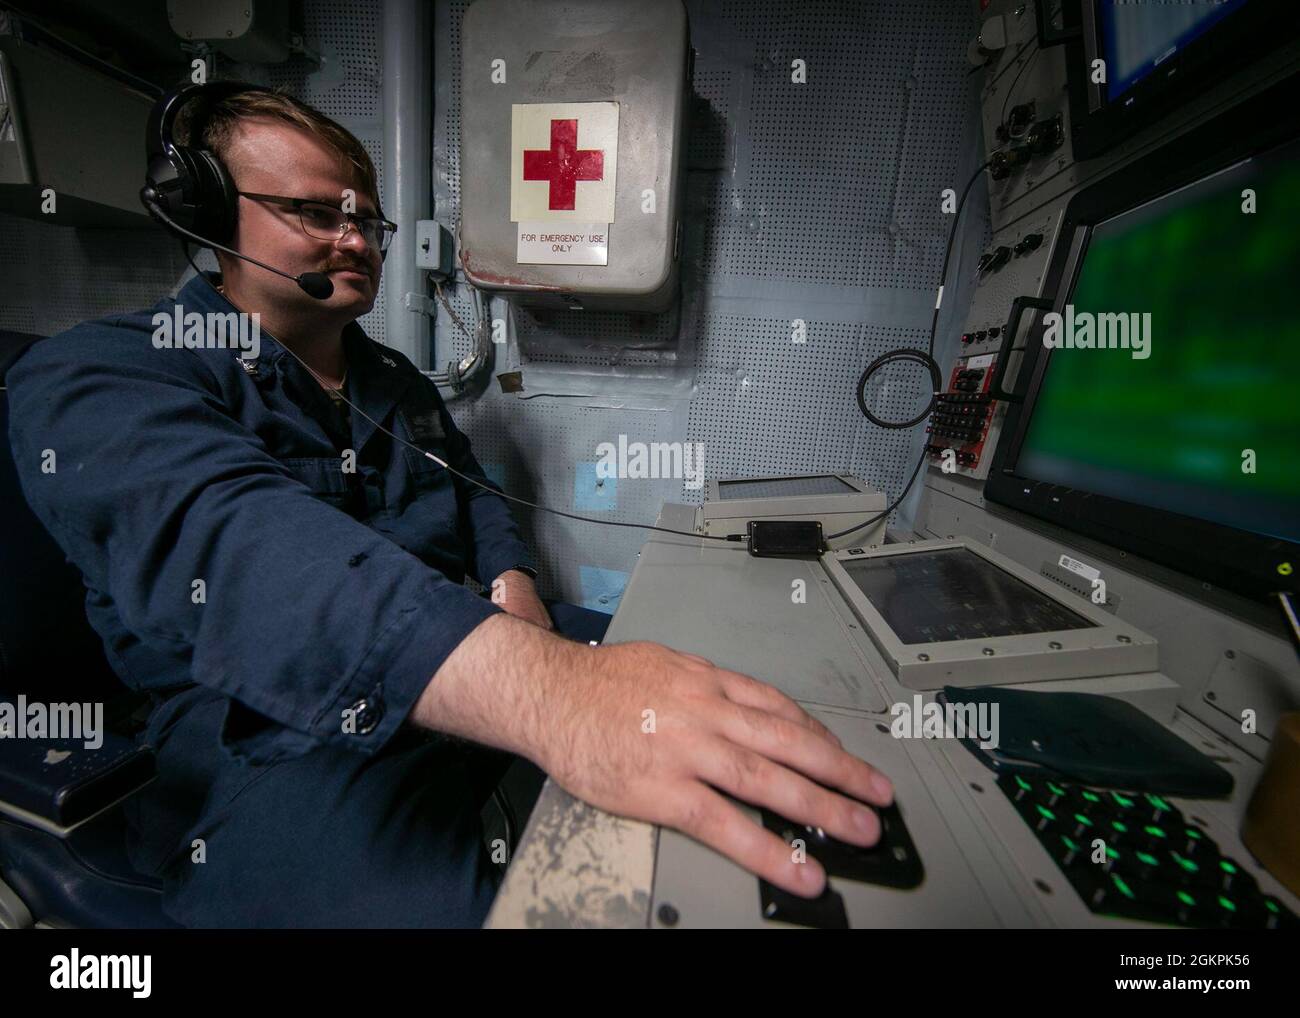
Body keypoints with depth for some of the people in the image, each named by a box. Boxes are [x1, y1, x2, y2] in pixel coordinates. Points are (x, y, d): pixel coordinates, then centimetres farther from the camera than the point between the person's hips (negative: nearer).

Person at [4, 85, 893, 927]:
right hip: (282, 741, -5)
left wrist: (514, 590, -6)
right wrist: (544, 686, -45)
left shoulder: (398, 380, 17)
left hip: (474, 665, 7)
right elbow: (227, 540, -28)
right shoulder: (94, 380, -7)